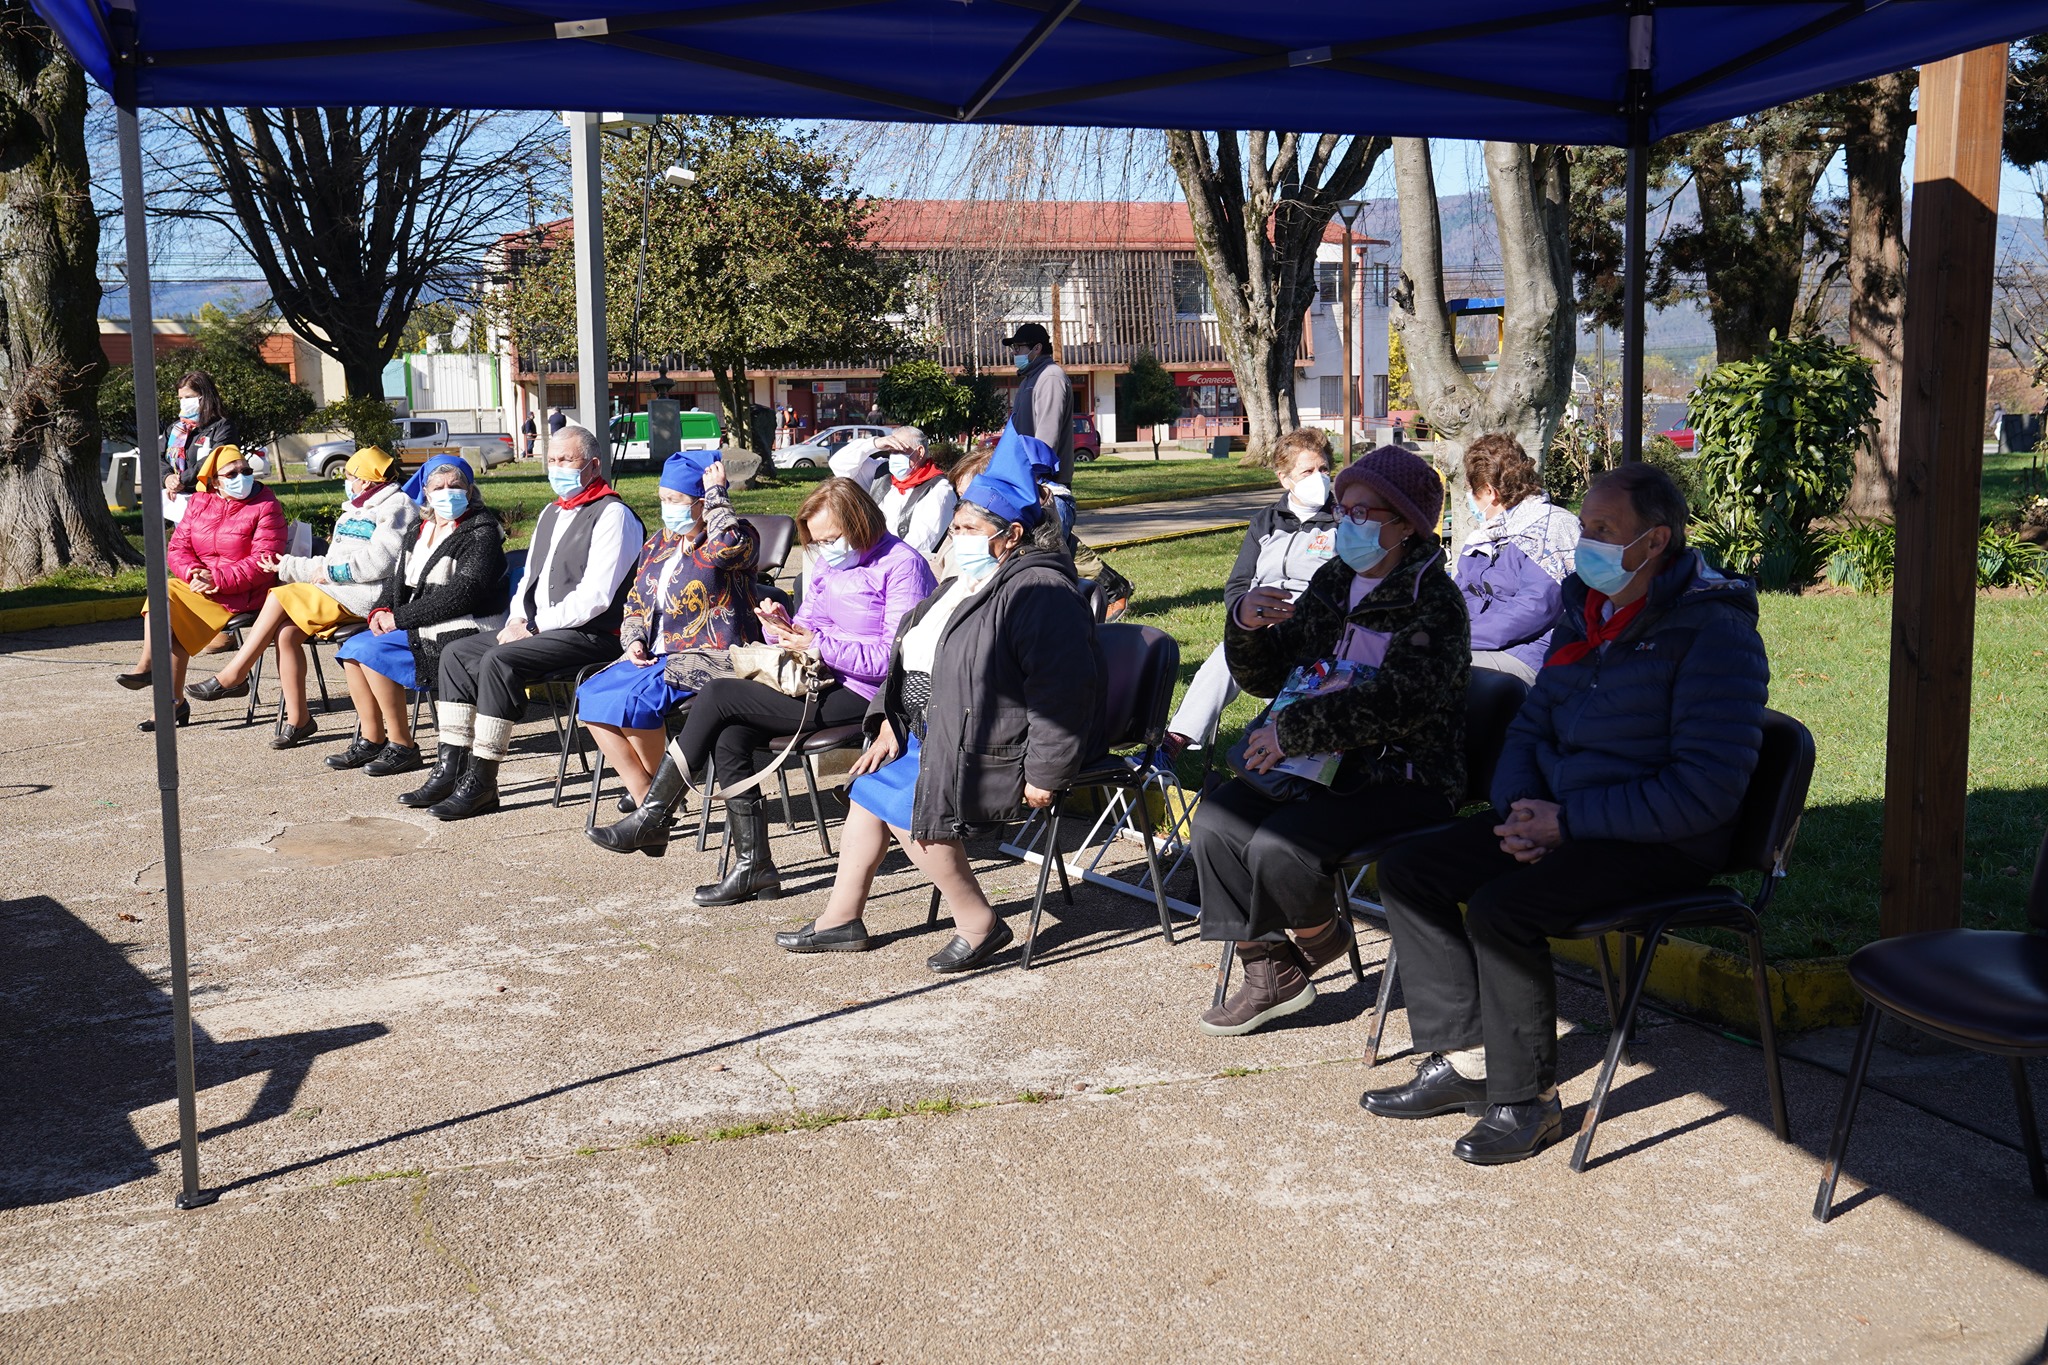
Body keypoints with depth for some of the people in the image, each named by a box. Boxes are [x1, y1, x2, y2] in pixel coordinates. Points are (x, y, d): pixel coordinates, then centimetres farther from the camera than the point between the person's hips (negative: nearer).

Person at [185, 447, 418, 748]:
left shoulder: (396, 506, -1)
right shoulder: (356, 509, 28)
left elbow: (379, 561, -15)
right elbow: (333, 562, 26)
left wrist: (331, 573, -11)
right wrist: (287, 566, 18)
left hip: (364, 595, -8)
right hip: (339, 590, 8)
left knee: (280, 597, -20)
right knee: (285, 633, -17)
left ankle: (233, 676, -10)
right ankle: (296, 719, -14)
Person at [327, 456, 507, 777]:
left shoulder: (481, 532, -11)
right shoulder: (421, 530, 16)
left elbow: (463, 593, -21)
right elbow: (397, 578, 21)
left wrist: (401, 617, -19)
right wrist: (381, 610, -2)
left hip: (462, 632, -9)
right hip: (421, 629, 9)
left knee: (373, 652, -21)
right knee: (352, 648, -1)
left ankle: (402, 747, -14)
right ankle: (370, 740, 3)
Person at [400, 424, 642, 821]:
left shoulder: (612, 514, -10)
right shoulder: (550, 513, 20)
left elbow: (595, 595, -19)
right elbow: (529, 577, 25)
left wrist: (535, 625, -17)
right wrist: (518, 620, 4)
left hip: (590, 634, -10)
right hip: (536, 628, 10)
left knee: (498, 662, -28)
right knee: (456, 654, 1)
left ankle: (481, 782, -23)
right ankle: (450, 769, -1)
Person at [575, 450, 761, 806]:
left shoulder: (739, 537, -5)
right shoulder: (658, 543, 17)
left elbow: (727, 546, -32)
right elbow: (634, 606, 21)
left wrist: (715, 492, -18)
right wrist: (634, 641, 0)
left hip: (711, 657, -8)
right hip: (657, 656, 8)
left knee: (633, 698, -28)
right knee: (591, 695, -13)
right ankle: (642, 793, -11)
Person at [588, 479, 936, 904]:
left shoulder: (902, 565, -9)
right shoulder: (828, 562, 17)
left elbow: (894, 658, -16)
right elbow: (808, 630, 19)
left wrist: (820, 646, -20)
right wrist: (780, 628, -4)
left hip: (861, 695, -8)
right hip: (822, 683, 8)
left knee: (718, 695, -16)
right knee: (729, 738, -18)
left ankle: (651, 820, -5)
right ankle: (753, 866, -10)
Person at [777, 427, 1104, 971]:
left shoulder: (1039, 591, -19)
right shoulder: (964, 584, 15)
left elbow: (1061, 686, -26)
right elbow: (912, 655, 22)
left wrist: (1044, 773, -28)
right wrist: (890, 723, 10)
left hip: (993, 751, -11)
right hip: (934, 736, 11)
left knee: (905, 805, -22)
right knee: (869, 788, 12)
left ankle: (979, 924, -10)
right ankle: (842, 918, 21)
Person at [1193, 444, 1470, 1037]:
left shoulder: (1433, 601, -12)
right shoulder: (1332, 582, 11)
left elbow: (1399, 702, -27)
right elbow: (1265, 676, 15)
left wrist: (1292, 729, -28)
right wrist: (1245, 626, -7)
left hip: (1407, 777, -8)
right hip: (1328, 763, 8)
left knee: (1277, 848, -26)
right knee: (1218, 817, -11)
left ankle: (1320, 937, 8)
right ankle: (1269, 971, 1)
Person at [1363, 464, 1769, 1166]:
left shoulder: (1714, 633, -16)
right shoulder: (1587, 613, 10)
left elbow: (1707, 790, -22)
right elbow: (1532, 726, 18)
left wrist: (1570, 820, -21)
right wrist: (1520, 809, -3)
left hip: (1664, 843, -9)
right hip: (1557, 816, 9)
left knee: (1499, 908, -29)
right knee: (1408, 870, -2)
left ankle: (1527, 1100, -11)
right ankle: (1463, 1059, 4)